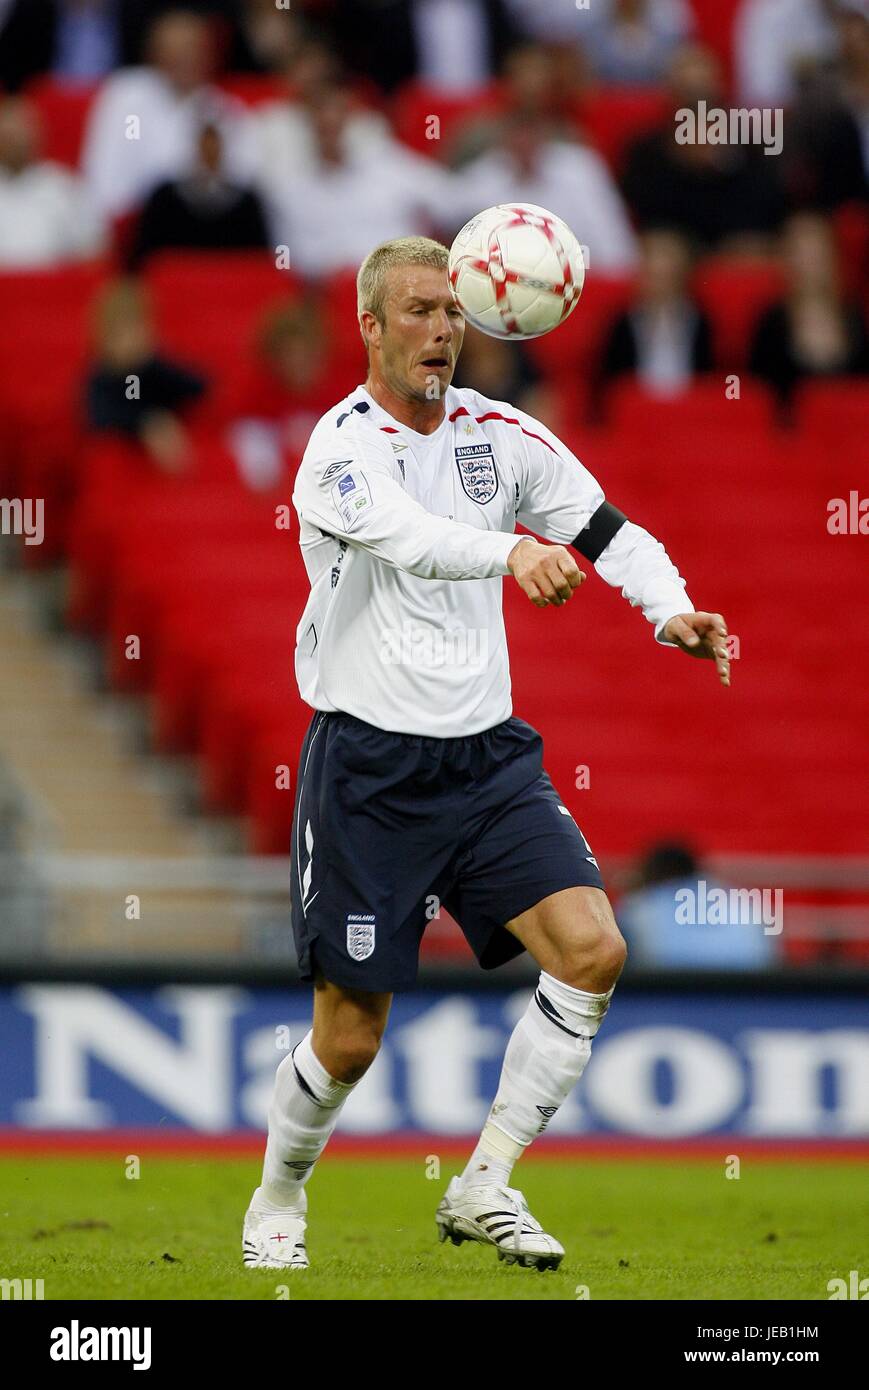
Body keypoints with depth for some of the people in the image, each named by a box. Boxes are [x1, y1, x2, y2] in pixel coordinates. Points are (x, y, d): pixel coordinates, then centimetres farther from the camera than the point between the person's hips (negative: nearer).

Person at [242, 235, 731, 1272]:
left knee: (592, 948, -15)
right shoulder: (343, 444, -13)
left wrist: (672, 610, -15)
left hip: (488, 755, 5)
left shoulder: (501, 435, 6)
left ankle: (483, 1186, -3)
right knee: (350, 1037, -2)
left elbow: (608, 529, 6)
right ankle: (277, 1200, 26)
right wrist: (514, 551, -51)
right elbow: (403, 534, -33)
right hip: (370, 766, -5)